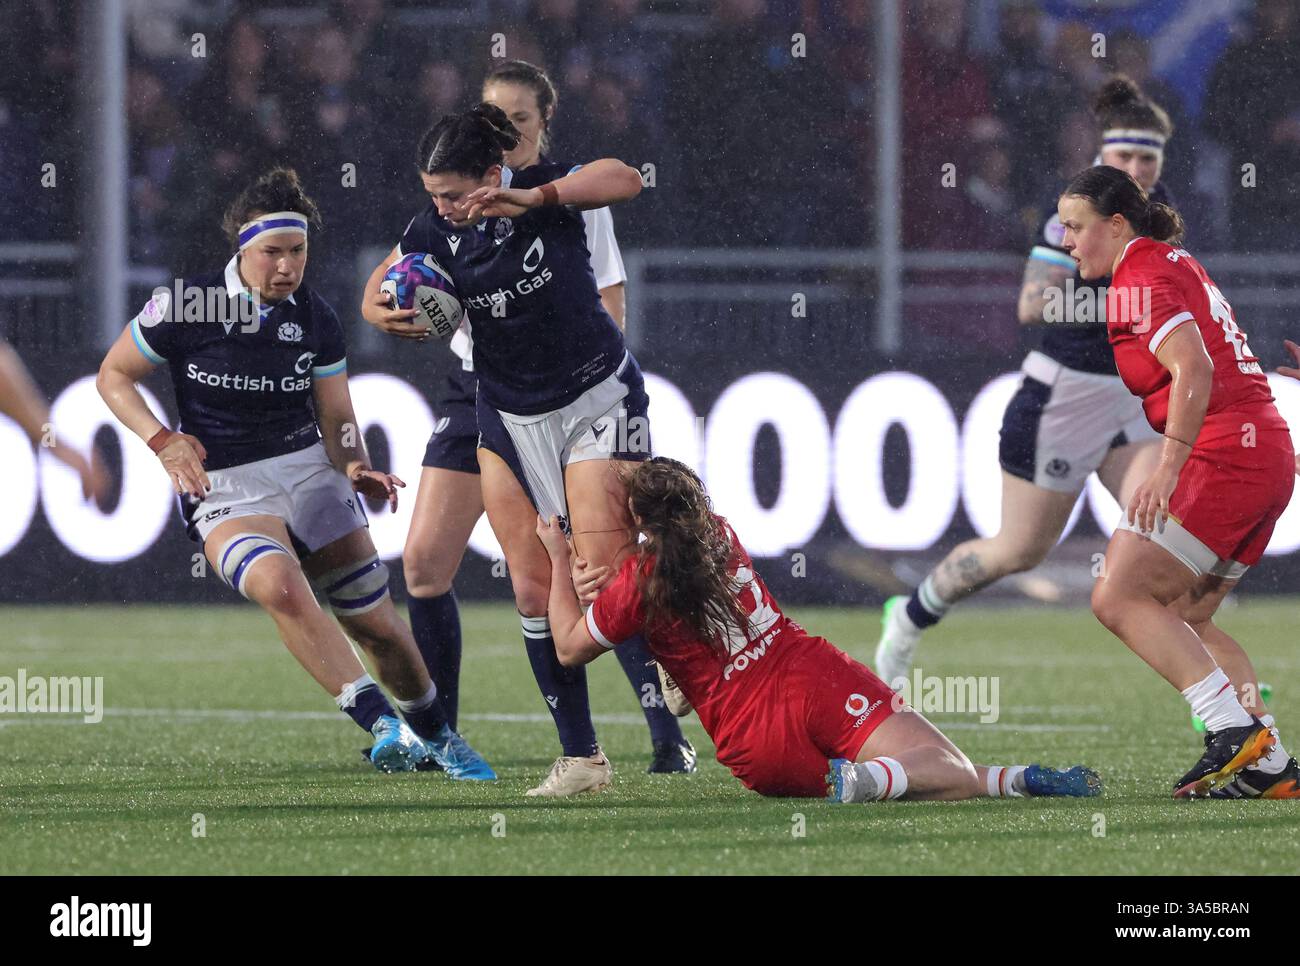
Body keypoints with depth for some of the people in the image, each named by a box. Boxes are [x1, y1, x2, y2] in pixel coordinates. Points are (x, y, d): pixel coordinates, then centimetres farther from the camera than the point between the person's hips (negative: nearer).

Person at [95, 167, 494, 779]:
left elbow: (336, 418, 11)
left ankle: (435, 739, 26)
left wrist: (355, 467, -10)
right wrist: (163, 441, -12)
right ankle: (383, 728, -37)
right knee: (280, 586, -34)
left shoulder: (315, 318, 2)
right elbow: (114, 374, 2)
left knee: (377, 623, 0)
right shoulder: (185, 305, -9)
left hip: (308, 467, 4)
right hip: (223, 486, -4)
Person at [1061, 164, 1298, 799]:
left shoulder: (1141, 279, -10)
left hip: (1223, 454, -10)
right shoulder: (1178, 265, 21)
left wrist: (1169, 466, -28)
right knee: (1183, 621, 14)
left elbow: (1194, 370, -23)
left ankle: (1234, 730, -18)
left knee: (1118, 599, -9)